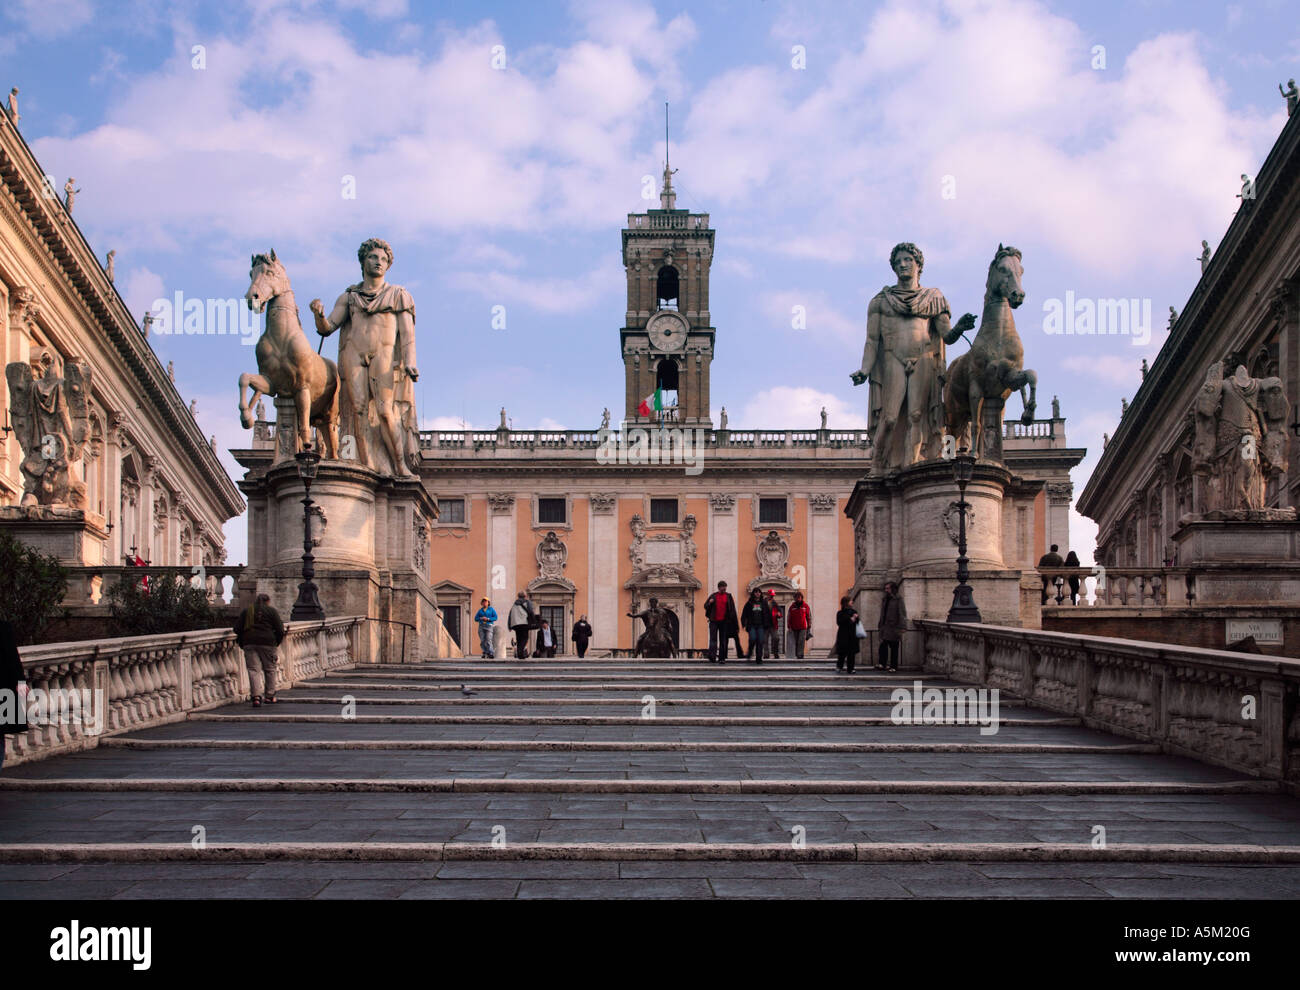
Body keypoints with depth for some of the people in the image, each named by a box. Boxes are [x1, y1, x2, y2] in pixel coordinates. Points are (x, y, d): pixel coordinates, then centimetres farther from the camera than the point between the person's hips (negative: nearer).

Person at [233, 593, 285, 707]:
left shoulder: (246, 611, 15)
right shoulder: (272, 611, 6)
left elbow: (237, 628, 9)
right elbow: (280, 629, 0)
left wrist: (241, 641, 22)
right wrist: (277, 641, 15)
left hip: (249, 643, 2)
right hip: (267, 642, -2)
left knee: (253, 670, -1)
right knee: (269, 669, 11)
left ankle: (256, 696, -16)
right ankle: (269, 696, 16)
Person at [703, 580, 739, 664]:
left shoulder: (728, 596, 7)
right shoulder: (713, 596, 7)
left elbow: (732, 609, 5)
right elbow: (705, 606, 11)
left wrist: (734, 621, -5)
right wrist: (710, 602, -12)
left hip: (724, 621, 1)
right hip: (714, 621, -1)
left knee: (723, 640, 5)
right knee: (713, 639, -8)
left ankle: (722, 658, 9)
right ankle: (712, 657, -15)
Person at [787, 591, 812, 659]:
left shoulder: (805, 606, 1)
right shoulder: (792, 606, 4)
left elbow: (809, 616, 8)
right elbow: (788, 617, 9)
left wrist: (809, 626, 5)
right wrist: (789, 627, 3)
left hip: (803, 628, -2)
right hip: (795, 628, 2)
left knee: (801, 641, -14)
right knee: (796, 642, 6)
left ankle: (800, 655, -17)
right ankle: (797, 655, 14)